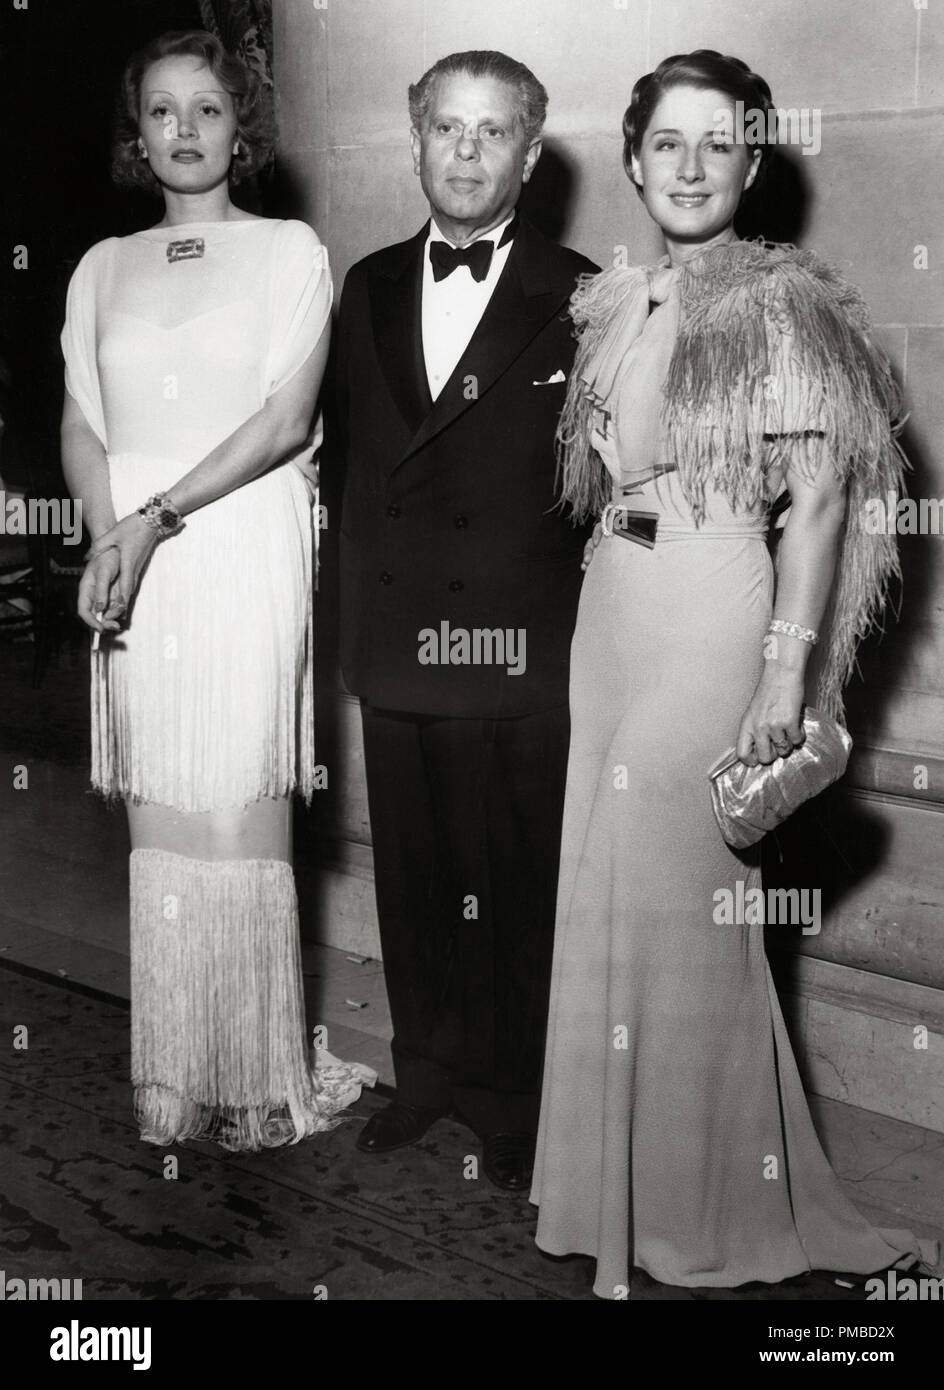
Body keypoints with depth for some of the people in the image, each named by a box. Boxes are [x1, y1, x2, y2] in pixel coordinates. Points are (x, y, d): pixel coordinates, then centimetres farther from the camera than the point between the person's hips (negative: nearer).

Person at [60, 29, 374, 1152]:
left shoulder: (289, 251, 4)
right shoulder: (103, 268, 15)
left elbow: (284, 420, -6)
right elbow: (81, 428, 9)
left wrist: (153, 520, -14)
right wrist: (108, 540, -11)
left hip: (244, 549, -3)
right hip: (129, 564, 3)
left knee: (238, 815, -5)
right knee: (159, 821, 4)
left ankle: (257, 1082, 7)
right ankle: (169, 1087, 14)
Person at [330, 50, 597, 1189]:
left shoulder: (578, 298, -5)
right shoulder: (368, 289, 10)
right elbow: (348, 444, 14)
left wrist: (587, 626, -8)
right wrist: (362, 605, 7)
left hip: (523, 658, -4)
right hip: (395, 643, 5)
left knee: (522, 890, 6)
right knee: (411, 878, 16)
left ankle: (517, 1100, 24)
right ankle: (428, 1072, 34)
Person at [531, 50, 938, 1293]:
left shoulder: (780, 304, -6)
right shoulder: (614, 308, 13)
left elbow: (821, 495, -12)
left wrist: (786, 666, -18)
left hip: (711, 619, -7)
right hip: (610, 616, 7)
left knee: (685, 897, 0)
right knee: (611, 896, 12)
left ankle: (716, 1215, 18)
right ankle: (622, 1190, 29)